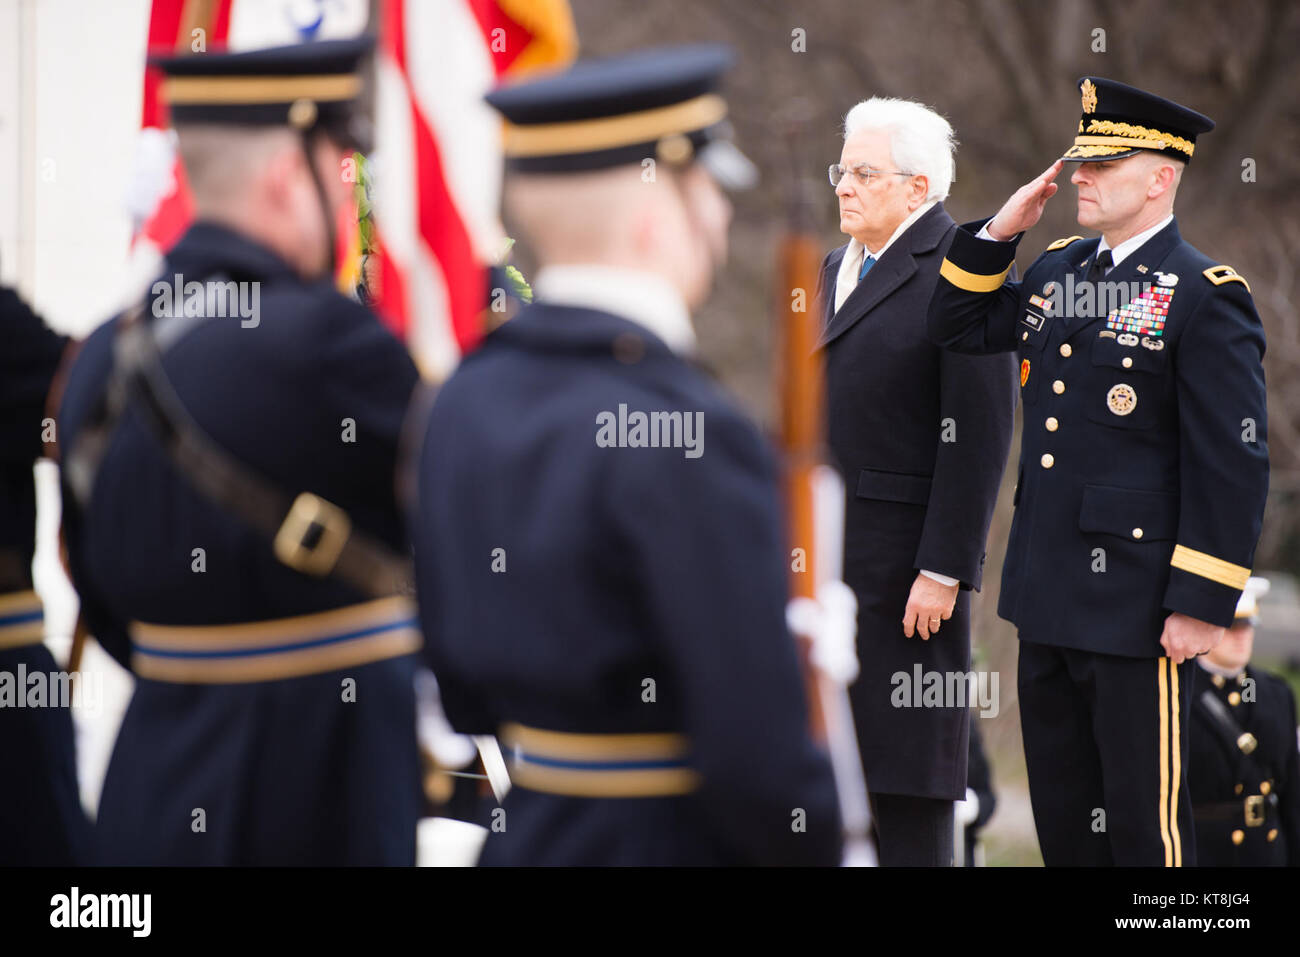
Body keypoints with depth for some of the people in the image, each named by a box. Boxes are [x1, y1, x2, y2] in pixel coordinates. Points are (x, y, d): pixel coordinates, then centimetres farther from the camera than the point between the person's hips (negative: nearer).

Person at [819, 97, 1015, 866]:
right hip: (818, 553, 8)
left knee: (907, 783, -3)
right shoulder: (840, 268, 17)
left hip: (906, 558, -8)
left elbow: (979, 436, -14)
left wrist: (943, 570, -18)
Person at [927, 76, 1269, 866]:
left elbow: (1235, 464, -14)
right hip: (1048, 594, 8)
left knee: (1144, 818, -1)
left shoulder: (1206, 295, -11)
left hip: (1138, 609, -8)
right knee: (1062, 812, 15)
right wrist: (1001, 229, 7)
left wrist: (1203, 604, -17)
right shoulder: (1057, 271, 11)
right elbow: (960, 327, 21)